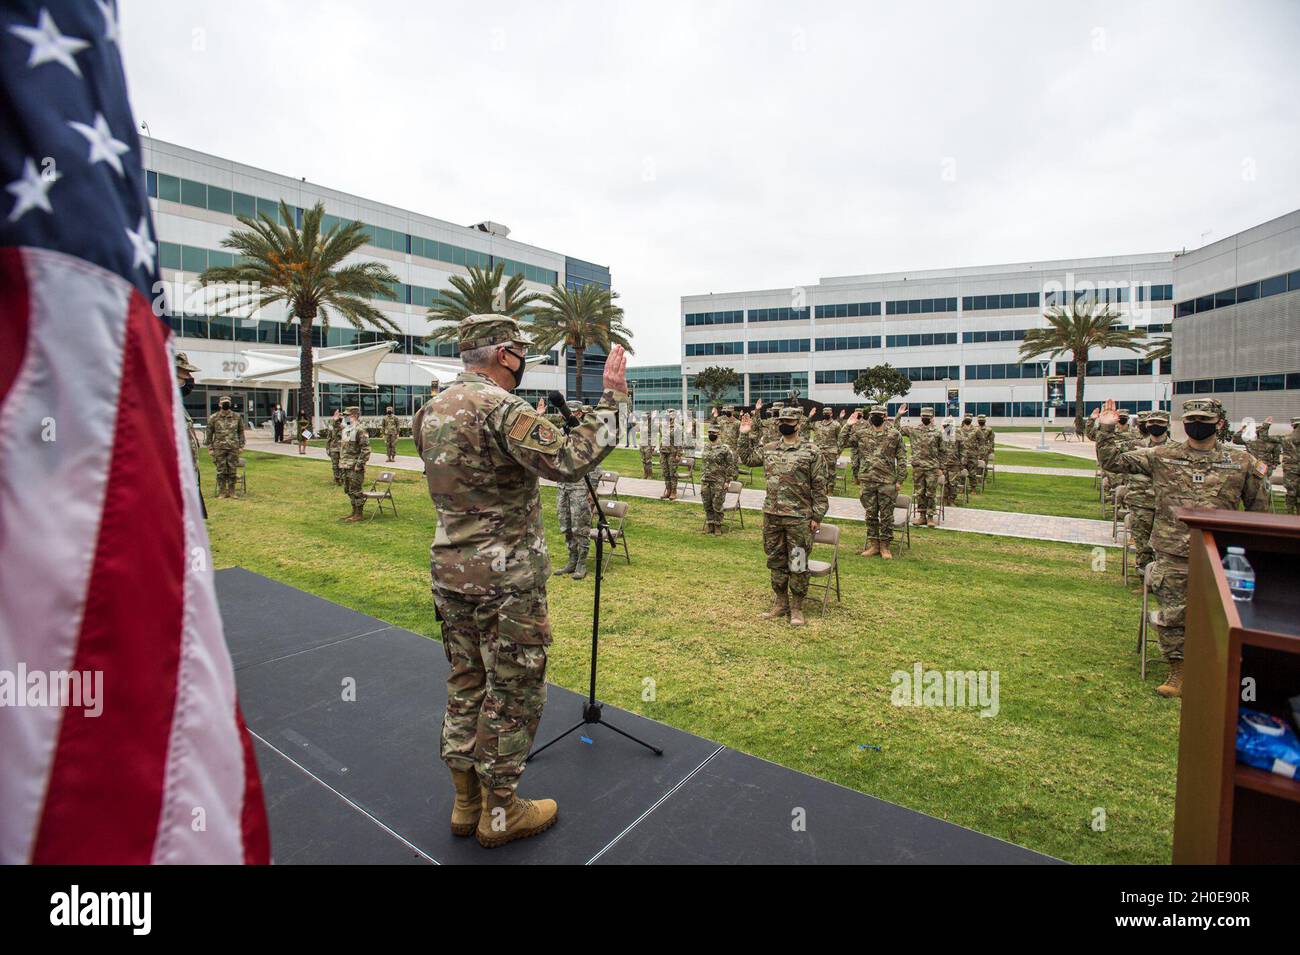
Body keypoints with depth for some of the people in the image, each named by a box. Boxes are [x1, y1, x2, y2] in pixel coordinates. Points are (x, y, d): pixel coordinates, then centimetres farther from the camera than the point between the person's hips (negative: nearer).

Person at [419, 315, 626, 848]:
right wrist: (612, 396, -22)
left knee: (466, 686, 19)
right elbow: (568, 461, -30)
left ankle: (466, 803, 33)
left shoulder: (434, 410, 9)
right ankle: (500, 813, 23)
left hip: (450, 570, 9)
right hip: (504, 578, -8)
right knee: (513, 694, 7)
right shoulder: (500, 407, -19)